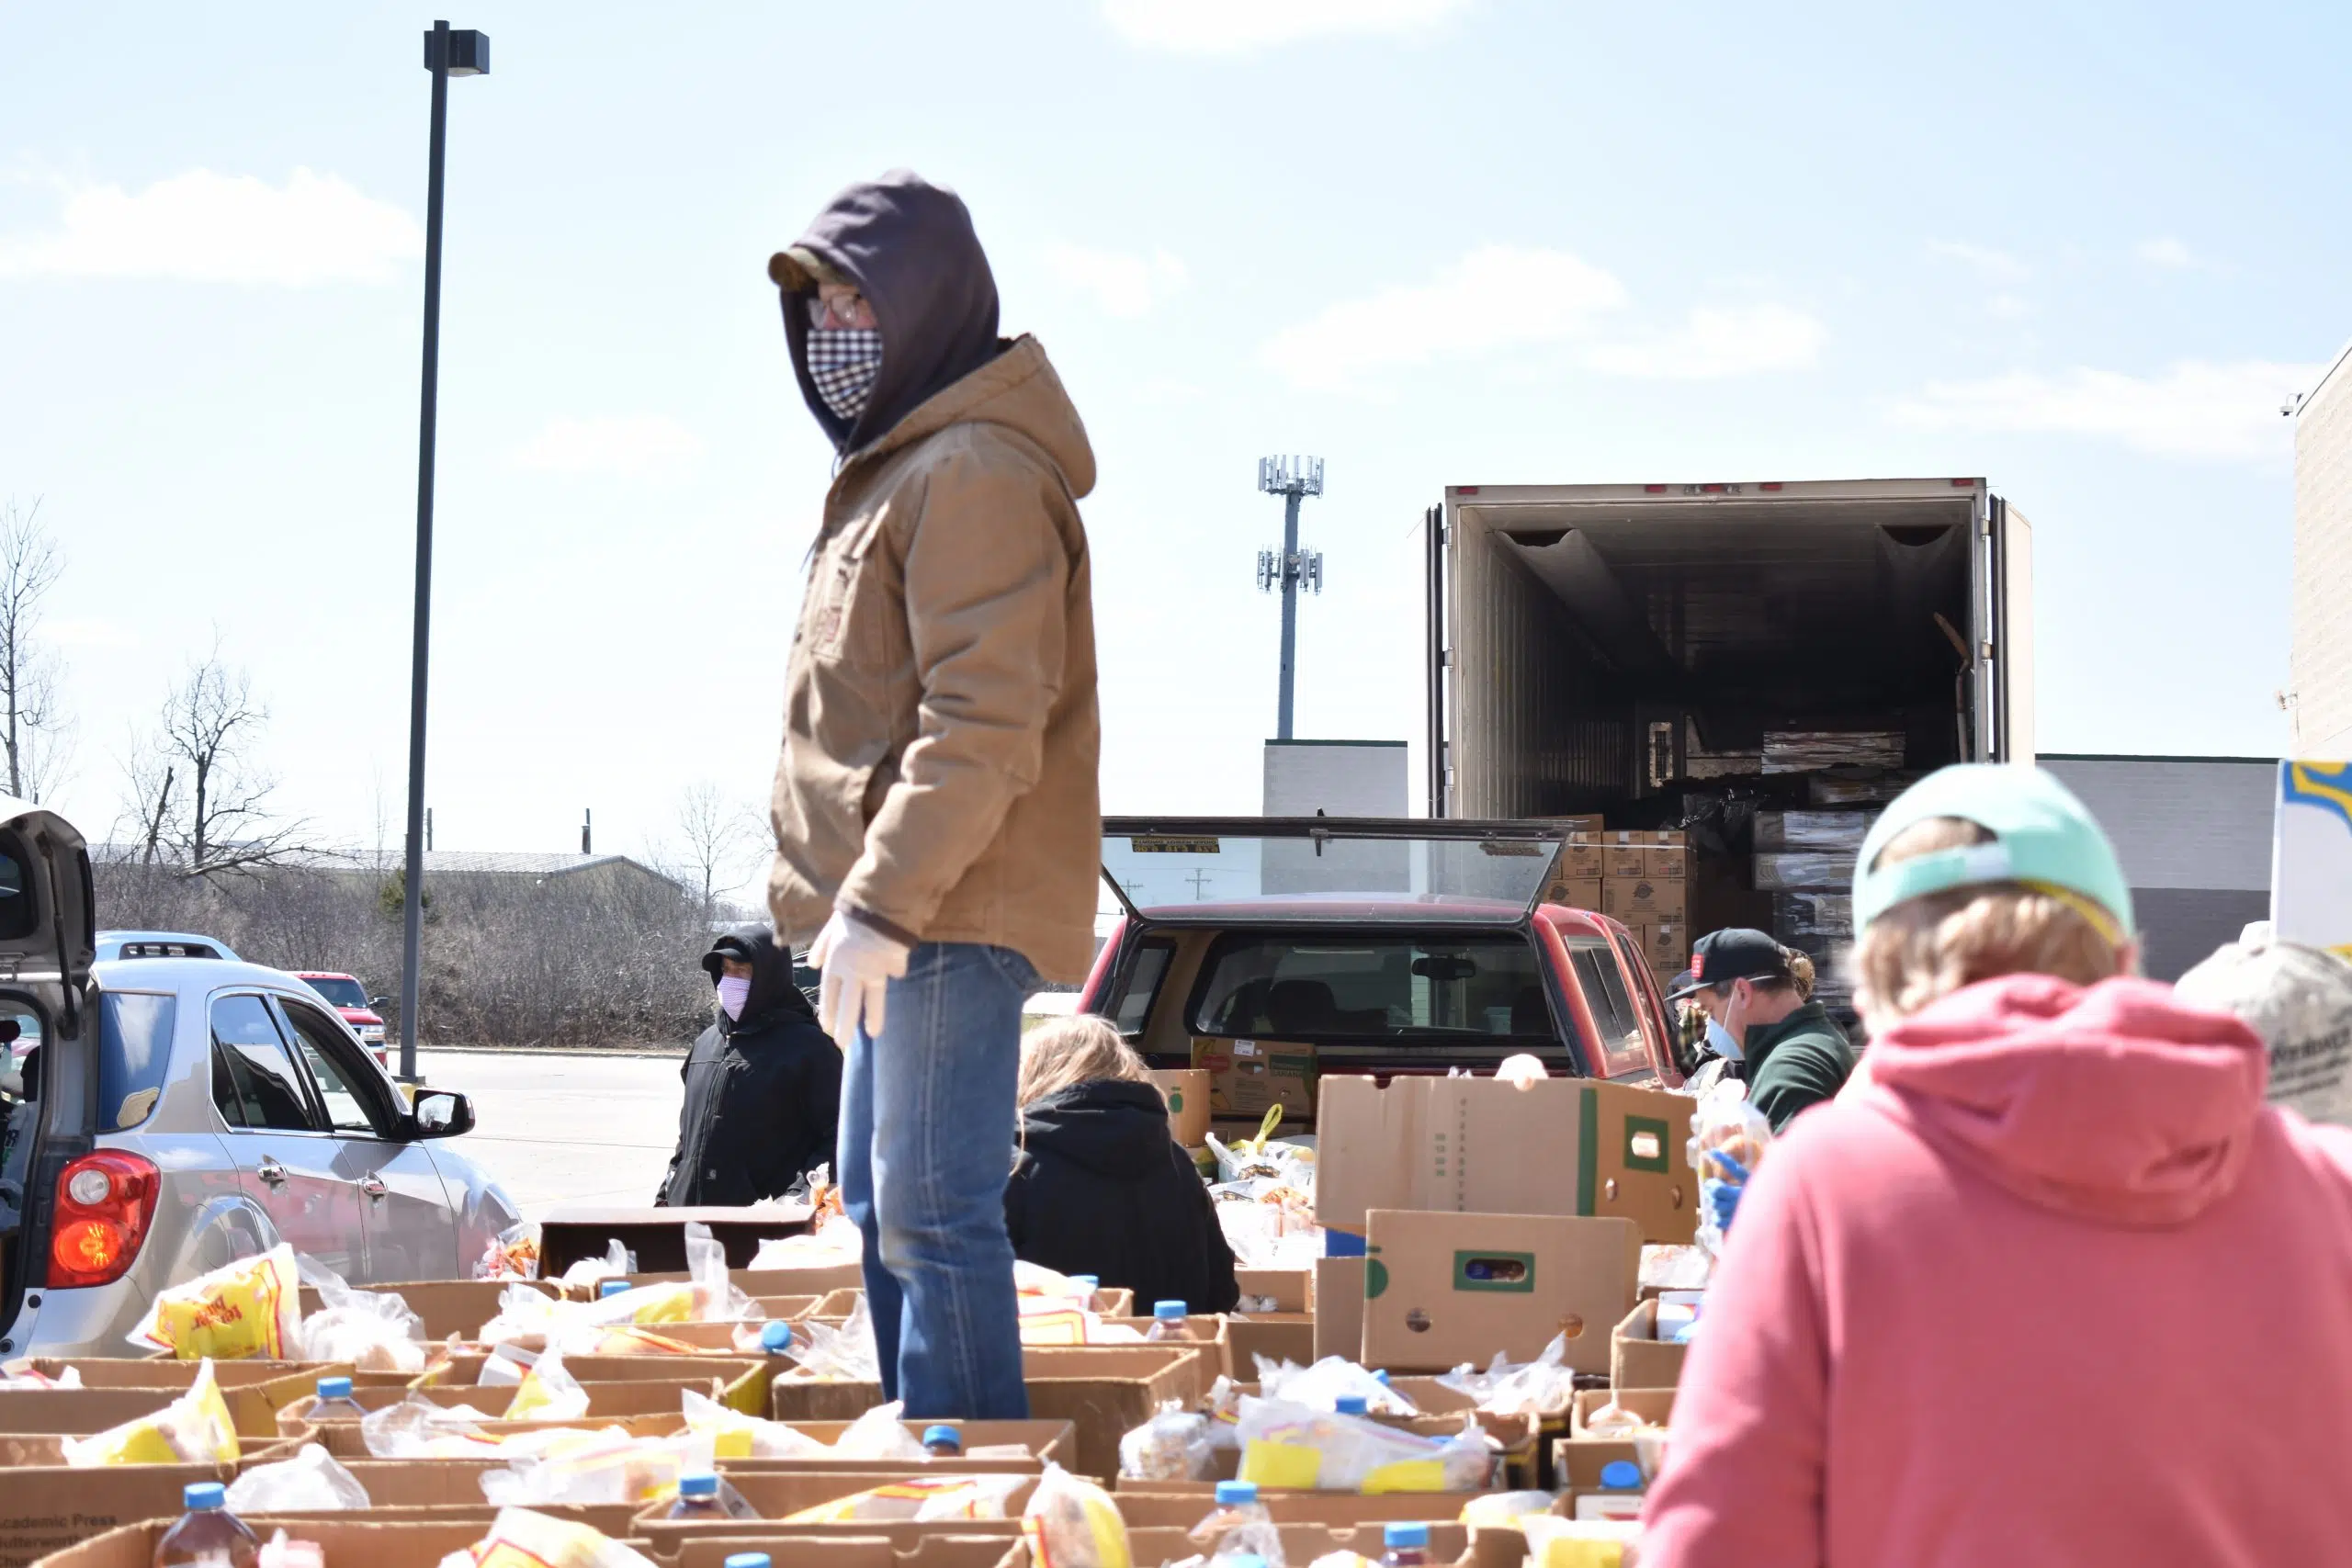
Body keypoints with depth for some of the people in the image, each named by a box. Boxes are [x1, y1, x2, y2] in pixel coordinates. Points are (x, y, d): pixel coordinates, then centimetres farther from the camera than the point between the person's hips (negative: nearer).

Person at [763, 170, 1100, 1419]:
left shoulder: (977, 473, -14)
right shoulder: (893, 466, 20)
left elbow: (985, 730, -21)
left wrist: (882, 904, -24)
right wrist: (836, 896, 20)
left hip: (954, 917, -11)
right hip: (898, 910, 11)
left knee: (932, 1211, -11)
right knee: (881, 1207, 17)